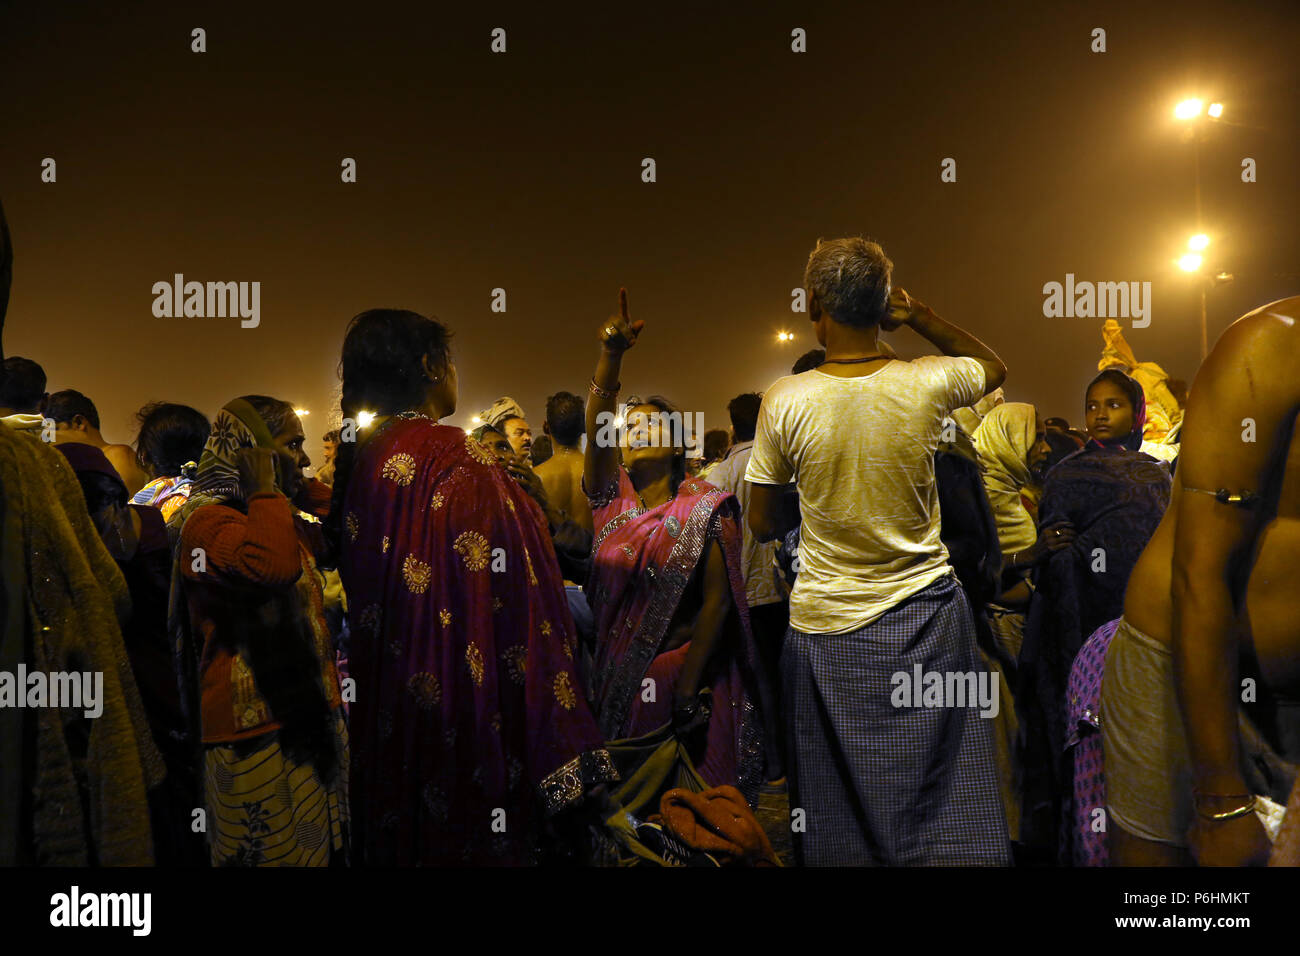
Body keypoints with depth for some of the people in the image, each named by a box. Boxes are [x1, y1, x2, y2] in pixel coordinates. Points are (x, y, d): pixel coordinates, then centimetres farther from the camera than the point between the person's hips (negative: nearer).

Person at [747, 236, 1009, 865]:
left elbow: (762, 523, -3)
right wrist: (921, 317, 2)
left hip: (826, 628, 0)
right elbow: (994, 366, 14)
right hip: (925, 614, 1)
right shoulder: (927, 385, -10)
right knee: (937, 804, 13)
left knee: (841, 806, 15)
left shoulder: (784, 401, -13)